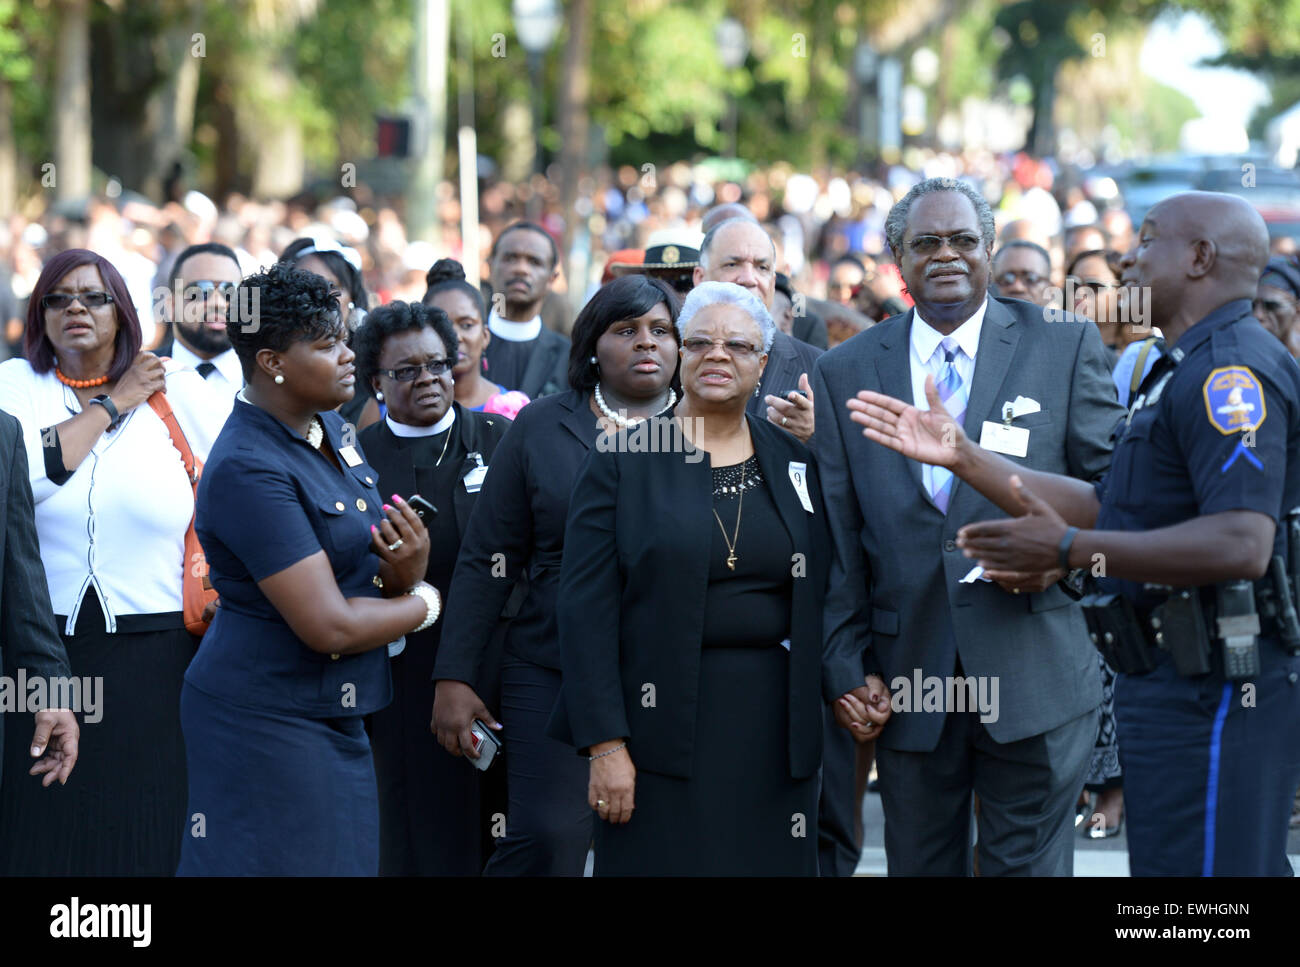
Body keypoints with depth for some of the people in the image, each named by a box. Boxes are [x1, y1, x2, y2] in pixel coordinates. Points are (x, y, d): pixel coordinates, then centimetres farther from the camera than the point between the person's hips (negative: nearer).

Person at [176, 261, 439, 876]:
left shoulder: (327, 428, 7)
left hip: (335, 720, 9)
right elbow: (328, 627, -24)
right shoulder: (248, 470, -21)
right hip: (268, 725, -9)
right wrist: (424, 604, -6)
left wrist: (409, 570, -11)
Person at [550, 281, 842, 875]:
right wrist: (605, 744, -12)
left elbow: (819, 598, 13)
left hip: (774, 724, 3)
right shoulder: (624, 459, 0)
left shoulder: (794, 461, 10)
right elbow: (586, 609, -5)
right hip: (663, 723, -3)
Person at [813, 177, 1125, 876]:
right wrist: (849, 664, 2)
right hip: (907, 682, 2)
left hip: (1036, 679, -2)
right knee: (919, 868, 9)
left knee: (1029, 865, 2)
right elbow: (837, 538, 7)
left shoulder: (1065, 347, 3)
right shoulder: (844, 374, 7)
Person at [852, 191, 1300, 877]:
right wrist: (962, 457, 16)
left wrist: (1070, 551, -27)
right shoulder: (1191, 370, 21)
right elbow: (1102, 507, 21)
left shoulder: (1232, 370, -16)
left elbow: (1242, 545, -28)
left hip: (1210, 691, -11)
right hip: (1171, 684, 11)